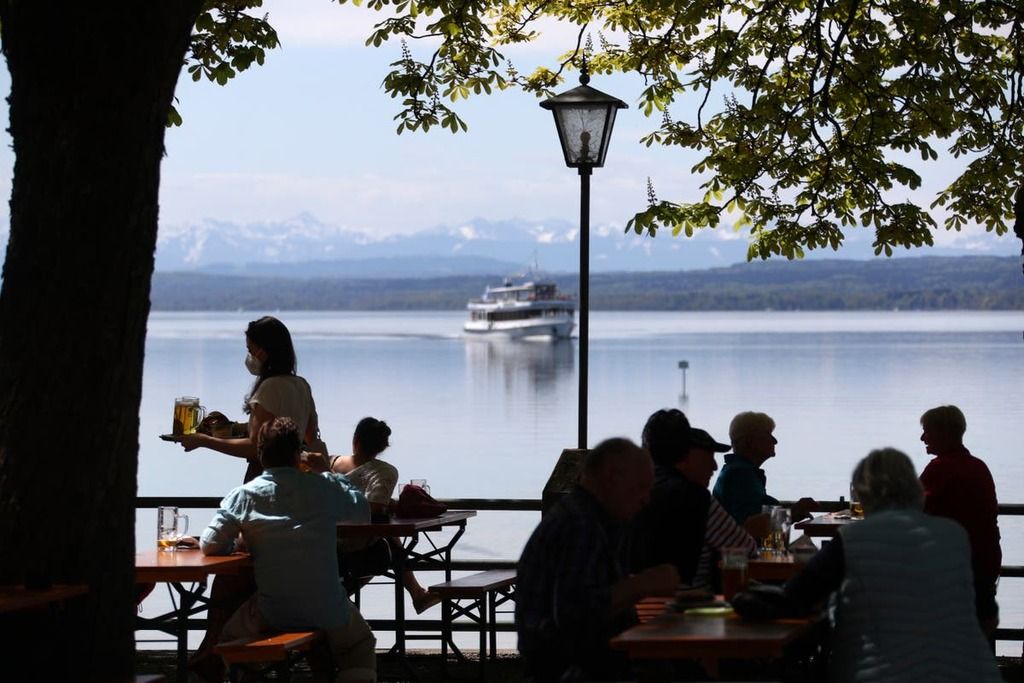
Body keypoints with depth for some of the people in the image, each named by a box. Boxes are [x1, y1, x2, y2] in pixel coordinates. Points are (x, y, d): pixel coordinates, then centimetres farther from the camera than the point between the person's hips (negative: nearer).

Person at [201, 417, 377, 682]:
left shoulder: (243, 496, -7)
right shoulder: (326, 487, -4)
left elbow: (210, 545, -10)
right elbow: (363, 511, 14)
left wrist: (237, 544, 12)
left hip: (271, 615, 0)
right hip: (328, 614, 0)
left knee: (226, 640, 30)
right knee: (360, 648, 29)